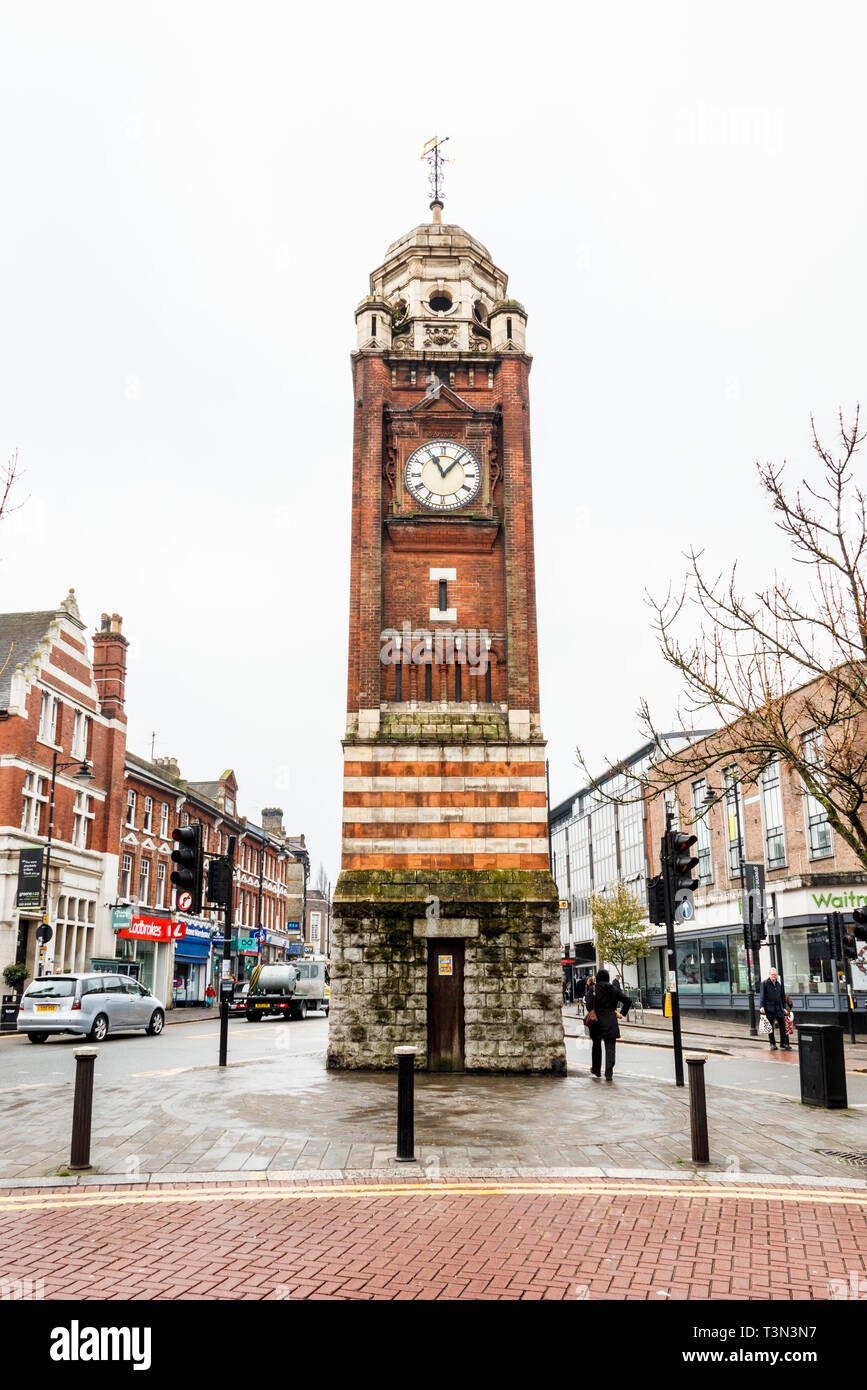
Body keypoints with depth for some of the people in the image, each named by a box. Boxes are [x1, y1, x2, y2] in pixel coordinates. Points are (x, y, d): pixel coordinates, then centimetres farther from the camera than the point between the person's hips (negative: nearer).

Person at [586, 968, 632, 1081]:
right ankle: (609, 1074, -6)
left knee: (596, 1045, 17)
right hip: (611, 1022, 1)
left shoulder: (593, 988, -7)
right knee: (610, 1047, 1)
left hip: (597, 1021, -1)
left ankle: (596, 1070, 29)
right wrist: (622, 1013, 7)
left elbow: (589, 1004, -16)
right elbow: (628, 1001, 2)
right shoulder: (614, 989, 3)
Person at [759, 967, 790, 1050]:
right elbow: (762, 996, -6)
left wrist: (784, 1007, 16)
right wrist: (761, 1006, -16)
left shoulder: (779, 984, 14)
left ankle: (784, 1043, 7)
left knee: (783, 1025, -1)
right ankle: (772, 1044, 11)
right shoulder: (765, 983, 0)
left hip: (779, 1008, 4)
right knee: (770, 1027, 2)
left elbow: (782, 997, 21)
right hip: (769, 1008, -4)